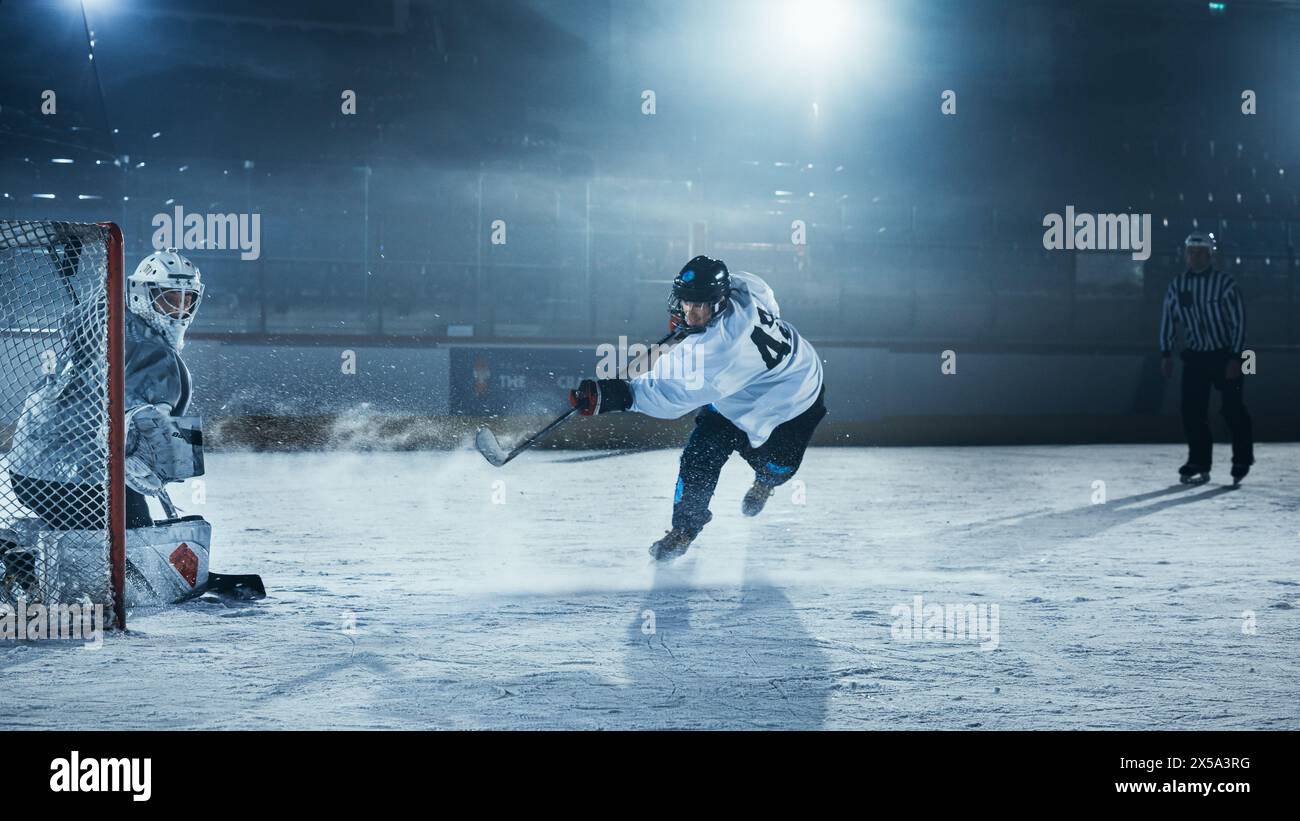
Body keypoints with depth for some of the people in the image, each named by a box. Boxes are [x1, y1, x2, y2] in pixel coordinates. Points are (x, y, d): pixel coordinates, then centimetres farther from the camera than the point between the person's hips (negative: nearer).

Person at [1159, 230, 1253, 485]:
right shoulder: (1177, 284, 1)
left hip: (1225, 355, -4)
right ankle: (1199, 464, 4)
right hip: (1195, 356, 4)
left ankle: (1242, 462, 11)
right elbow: (1168, 318, 8)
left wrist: (1235, 357, -15)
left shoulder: (1224, 282, -11)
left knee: (1233, 410, -4)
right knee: (1192, 411, -3)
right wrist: (1166, 354, 3)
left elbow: (1238, 321, -11)